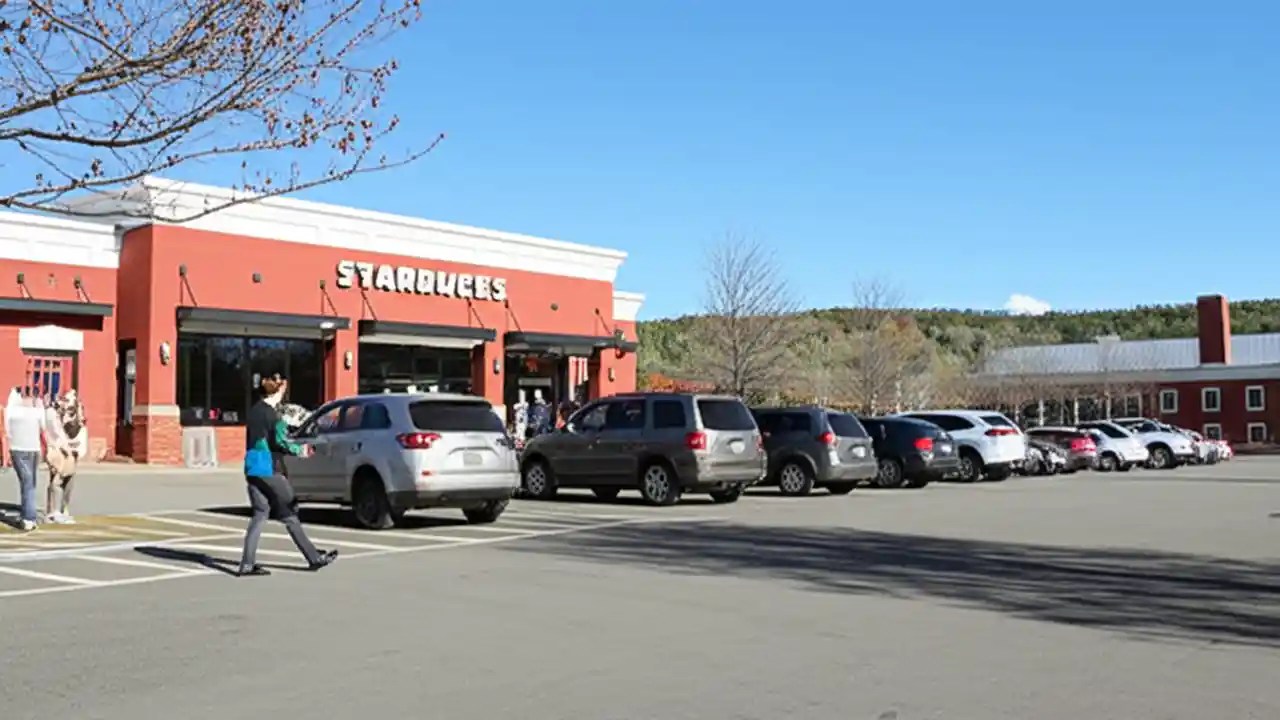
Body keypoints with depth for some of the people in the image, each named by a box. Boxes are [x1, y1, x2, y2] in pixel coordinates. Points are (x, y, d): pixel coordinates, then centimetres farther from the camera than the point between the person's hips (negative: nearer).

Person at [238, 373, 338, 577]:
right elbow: (280, 442, -17)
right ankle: (314, 558, 10)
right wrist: (300, 450, -1)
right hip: (269, 470, -7)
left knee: (260, 515, 8)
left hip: (252, 469, 7)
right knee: (289, 515, 1)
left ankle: (247, 564, 2)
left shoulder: (253, 411, 12)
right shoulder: (271, 413, -12)